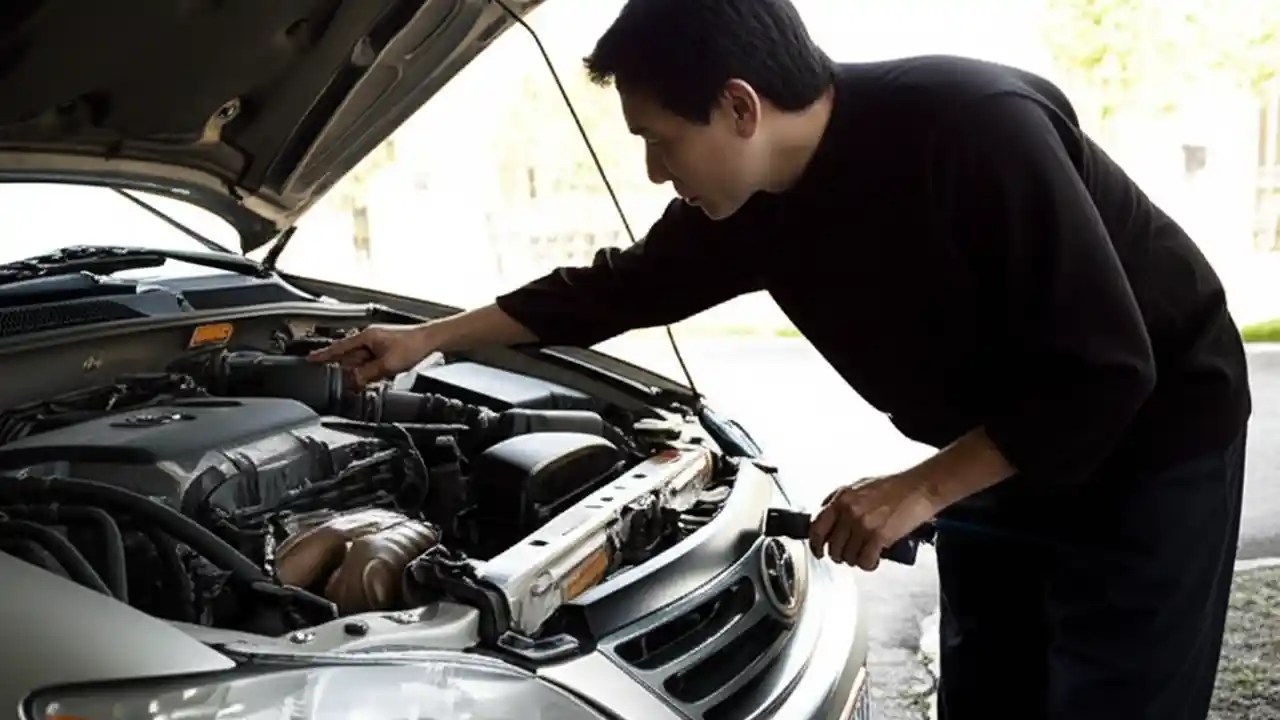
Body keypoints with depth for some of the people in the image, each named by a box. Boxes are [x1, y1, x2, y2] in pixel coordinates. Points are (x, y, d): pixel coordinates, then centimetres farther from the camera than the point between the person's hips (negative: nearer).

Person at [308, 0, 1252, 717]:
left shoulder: (976, 129, -32)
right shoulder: (749, 202, -10)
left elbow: (1108, 372, -28)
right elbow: (622, 287, 5)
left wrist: (925, 486, -26)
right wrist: (430, 338, 9)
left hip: (1148, 443, -6)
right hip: (1003, 448, 6)